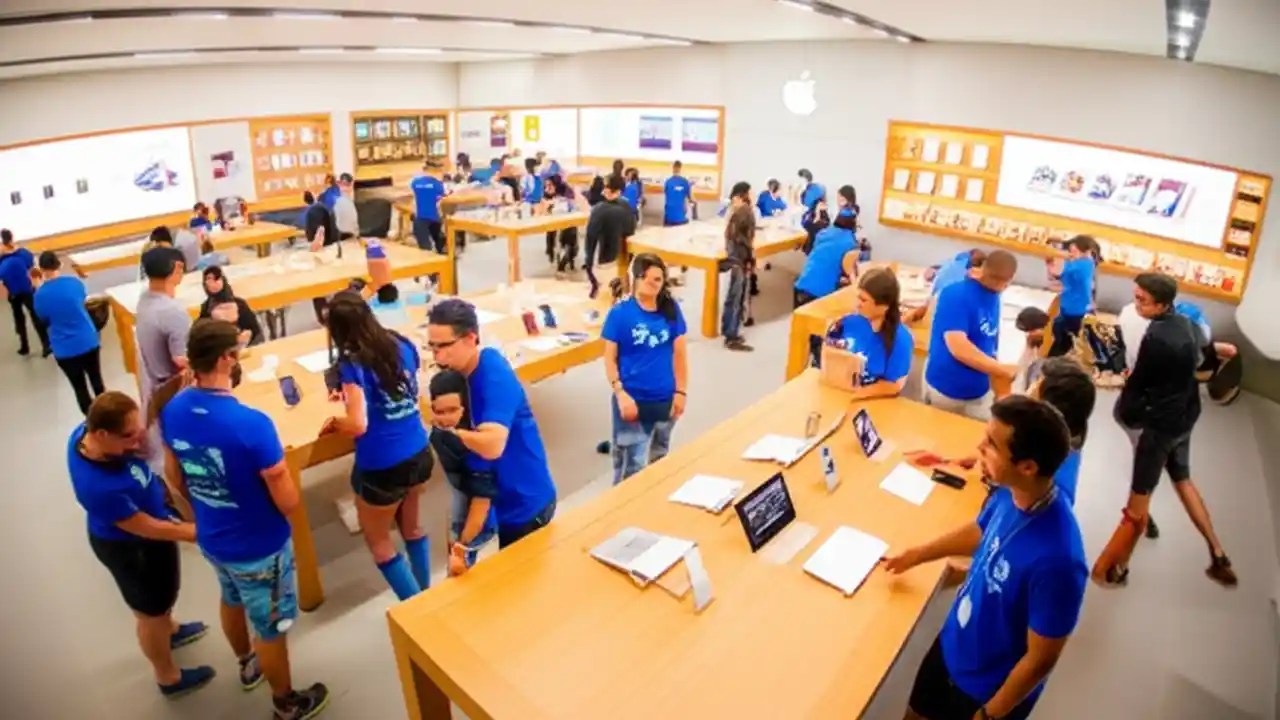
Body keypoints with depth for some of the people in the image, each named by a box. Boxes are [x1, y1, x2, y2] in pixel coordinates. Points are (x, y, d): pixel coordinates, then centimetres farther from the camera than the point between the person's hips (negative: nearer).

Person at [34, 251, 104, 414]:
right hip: (88, 341, 2)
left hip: (65, 349, -2)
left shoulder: (40, 295, -13)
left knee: (79, 388, 12)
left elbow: (44, 321, 2)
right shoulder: (75, 283, -9)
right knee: (97, 381, 19)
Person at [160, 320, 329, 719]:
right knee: (271, 629, 17)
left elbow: (174, 477, 5)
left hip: (211, 538, 7)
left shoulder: (171, 411, -12)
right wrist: (279, 468, -6)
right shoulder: (252, 424, -35)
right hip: (258, 548, -7)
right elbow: (289, 503, -28)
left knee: (232, 601, 34)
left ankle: (246, 664, 61)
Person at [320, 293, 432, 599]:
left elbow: (358, 425, -24)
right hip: (419, 455, 6)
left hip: (381, 468, -6)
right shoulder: (403, 345, 0)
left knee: (378, 542, 18)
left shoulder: (352, 364, -17)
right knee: (412, 527, 28)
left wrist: (334, 421, -3)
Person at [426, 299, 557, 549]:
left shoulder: (495, 376, -29)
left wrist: (450, 427, -26)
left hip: (525, 503, -7)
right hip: (498, 498, 8)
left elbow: (492, 445, -39)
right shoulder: (456, 369, -3)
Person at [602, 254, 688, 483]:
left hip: (665, 400, 4)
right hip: (633, 400, -4)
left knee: (659, 460, 22)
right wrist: (621, 394, -17)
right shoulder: (619, 313, -11)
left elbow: (680, 353, 3)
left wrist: (681, 392, 0)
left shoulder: (671, 309, -2)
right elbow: (610, 359, -8)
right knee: (632, 465, -2)